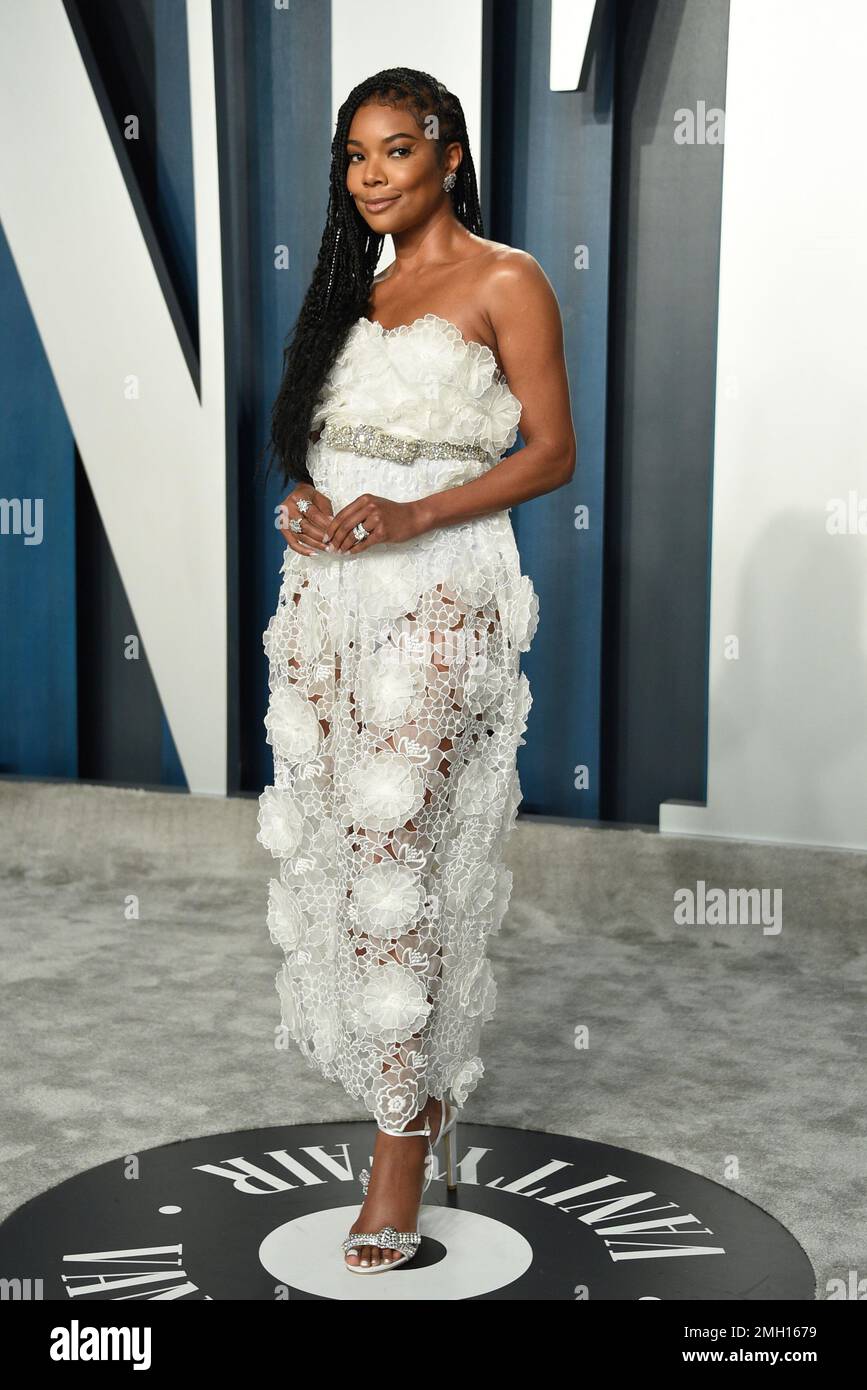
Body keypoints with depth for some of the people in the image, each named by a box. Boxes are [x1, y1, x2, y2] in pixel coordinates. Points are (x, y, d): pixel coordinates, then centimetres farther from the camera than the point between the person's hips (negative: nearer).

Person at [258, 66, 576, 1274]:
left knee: (392, 848, -9)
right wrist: (305, 509, 1)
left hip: (436, 595, -7)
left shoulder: (504, 281, -2)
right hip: (325, 584, 7)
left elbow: (553, 452, -7)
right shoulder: (360, 285, 18)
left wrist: (412, 517, -19)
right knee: (324, 832, 6)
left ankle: (405, 1127, 2)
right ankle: (411, 1071, 23)